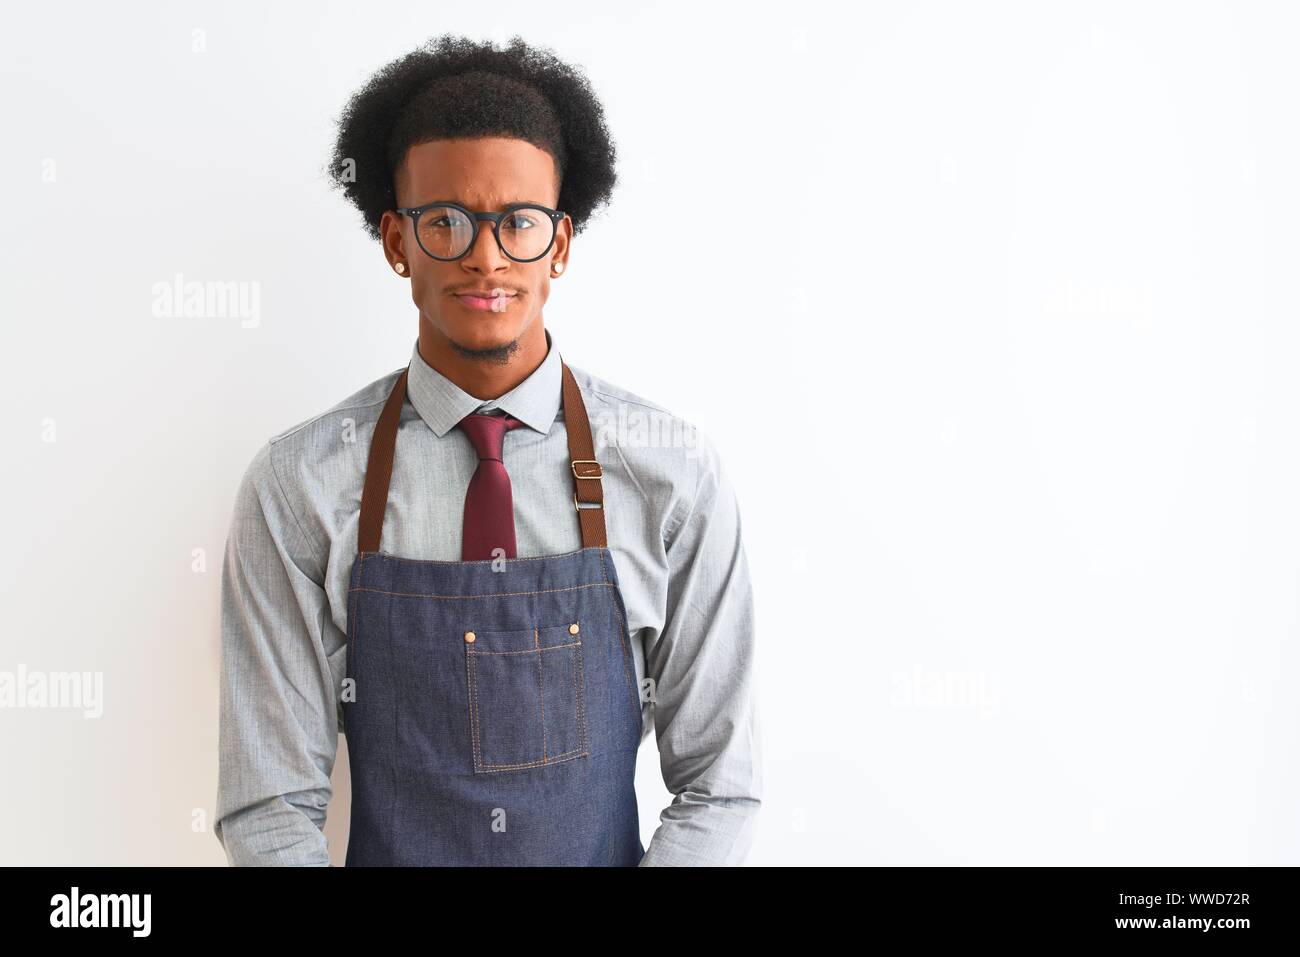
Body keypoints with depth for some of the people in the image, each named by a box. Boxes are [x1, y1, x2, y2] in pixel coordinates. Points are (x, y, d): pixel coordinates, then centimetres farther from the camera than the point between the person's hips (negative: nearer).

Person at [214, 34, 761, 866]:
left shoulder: (674, 472, -10)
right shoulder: (298, 487, -10)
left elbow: (719, 785, -6)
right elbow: (270, 808, -8)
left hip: (614, 852, 0)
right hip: (388, 850, 1)